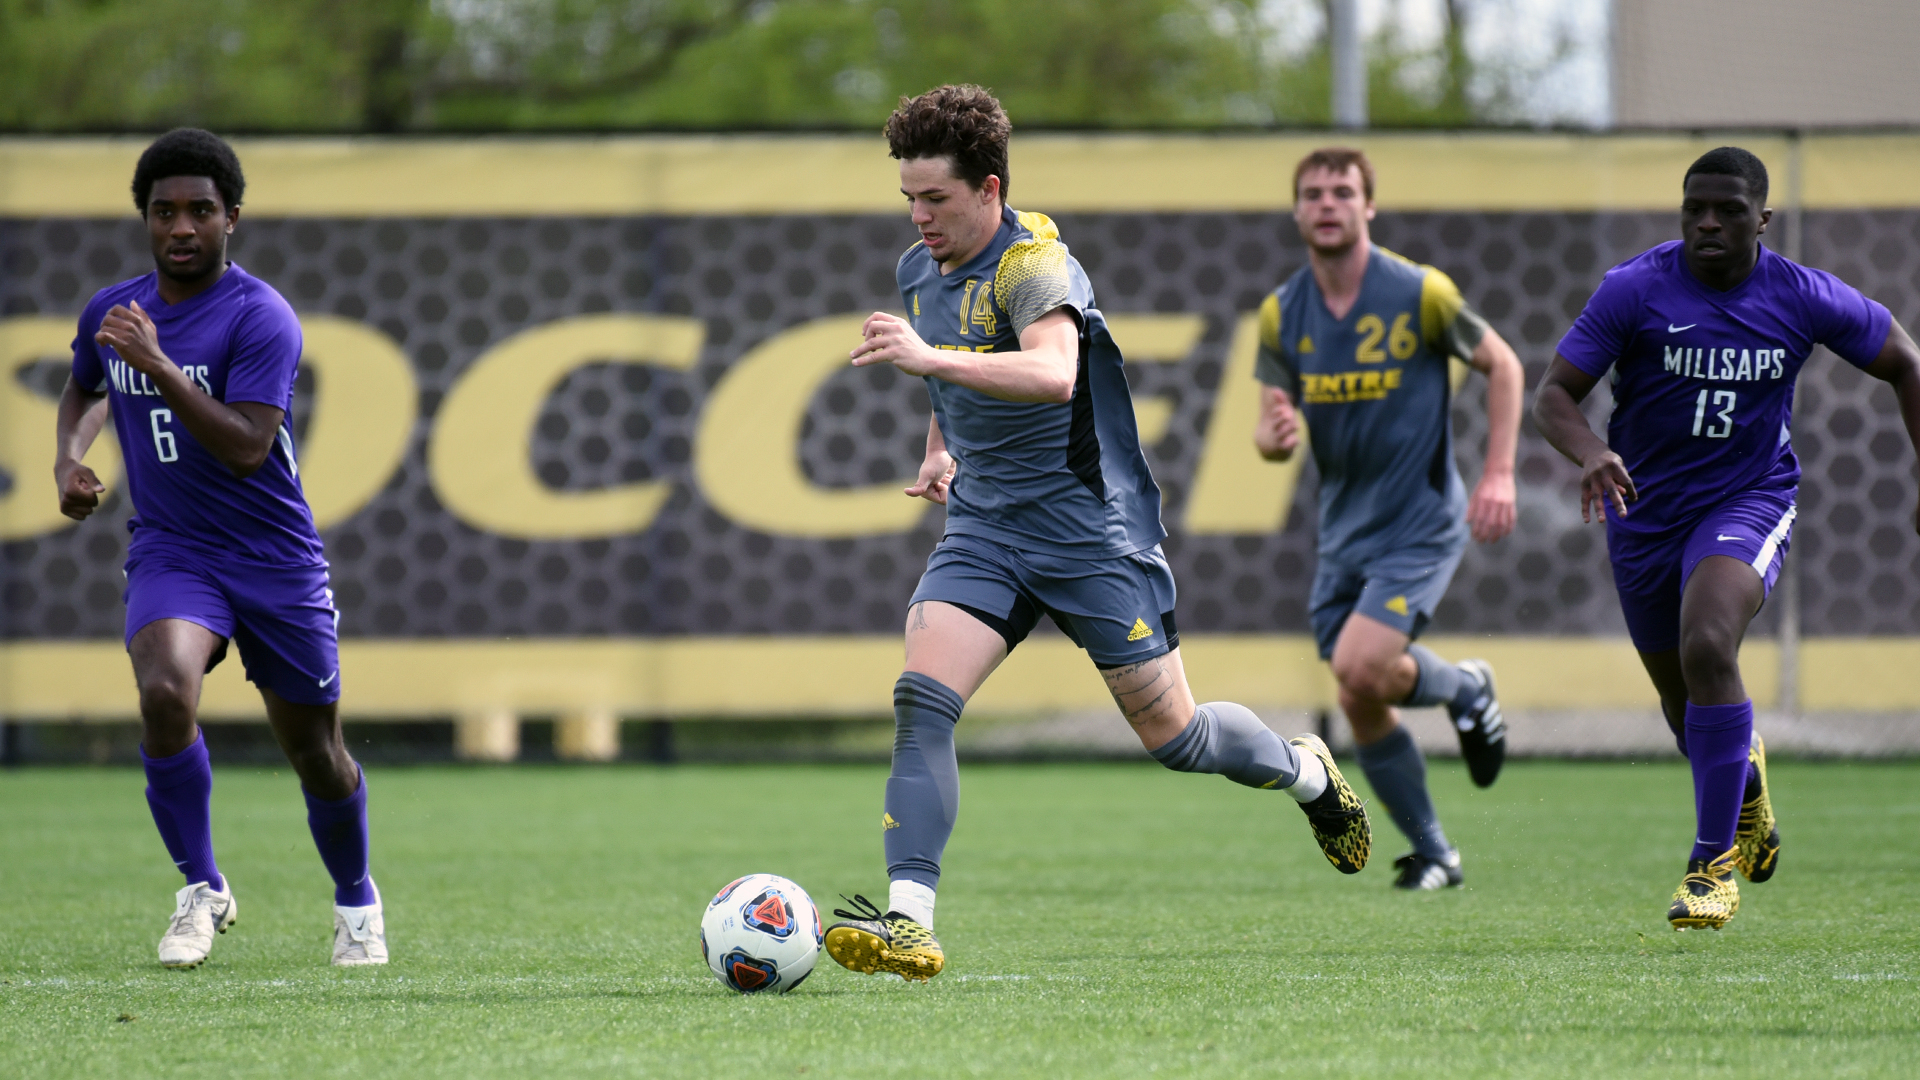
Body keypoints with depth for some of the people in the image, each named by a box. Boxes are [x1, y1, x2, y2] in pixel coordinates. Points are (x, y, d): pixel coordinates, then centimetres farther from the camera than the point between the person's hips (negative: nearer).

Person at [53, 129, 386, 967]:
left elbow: (247, 447, -25)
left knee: (313, 752, 6)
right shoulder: (109, 313, 2)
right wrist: (68, 458, 6)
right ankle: (202, 891, -11)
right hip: (169, 553, 2)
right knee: (164, 690, -28)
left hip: (276, 560, -2)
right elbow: (84, 388, 26)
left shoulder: (261, 317, -14)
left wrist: (159, 365, -32)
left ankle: (356, 900, 35)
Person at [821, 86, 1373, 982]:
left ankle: (1306, 772, 34)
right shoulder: (919, 272, 8)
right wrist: (940, 451, 12)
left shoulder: (1032, 262, -18)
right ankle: (908, 923, -22)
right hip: (983, 527, 6)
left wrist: (929, 358, -49)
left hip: (1088, 528, -6)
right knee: (921, 699, -16)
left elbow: (1052, 374, -39)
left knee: (1170, 733, 2)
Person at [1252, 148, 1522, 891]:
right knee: (1361, 710, 4)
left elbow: (1502, 366, 0)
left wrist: (1498, 476, -8)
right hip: (1343, 529, 5)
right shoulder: (1282, 314, 1)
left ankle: (1464, 688, 9)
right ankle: (1433, 855, 21)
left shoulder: (1419, 293, -12)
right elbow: (1273, 430, 5)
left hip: (1420, 522, -5)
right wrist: (1275, 435, -20)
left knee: (1359, 669, -22)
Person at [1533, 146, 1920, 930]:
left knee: (1707, 650, -29)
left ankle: (1715, 862, -20)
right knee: (1681, 700, 15)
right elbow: (1554, 395, -13)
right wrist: (1591, 454, -35)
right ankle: (1745, 783, 52)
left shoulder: (1805, 299, -10)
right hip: (1646, 510, 2)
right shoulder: (1634, 290, -13)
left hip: (1749, 503, -2)